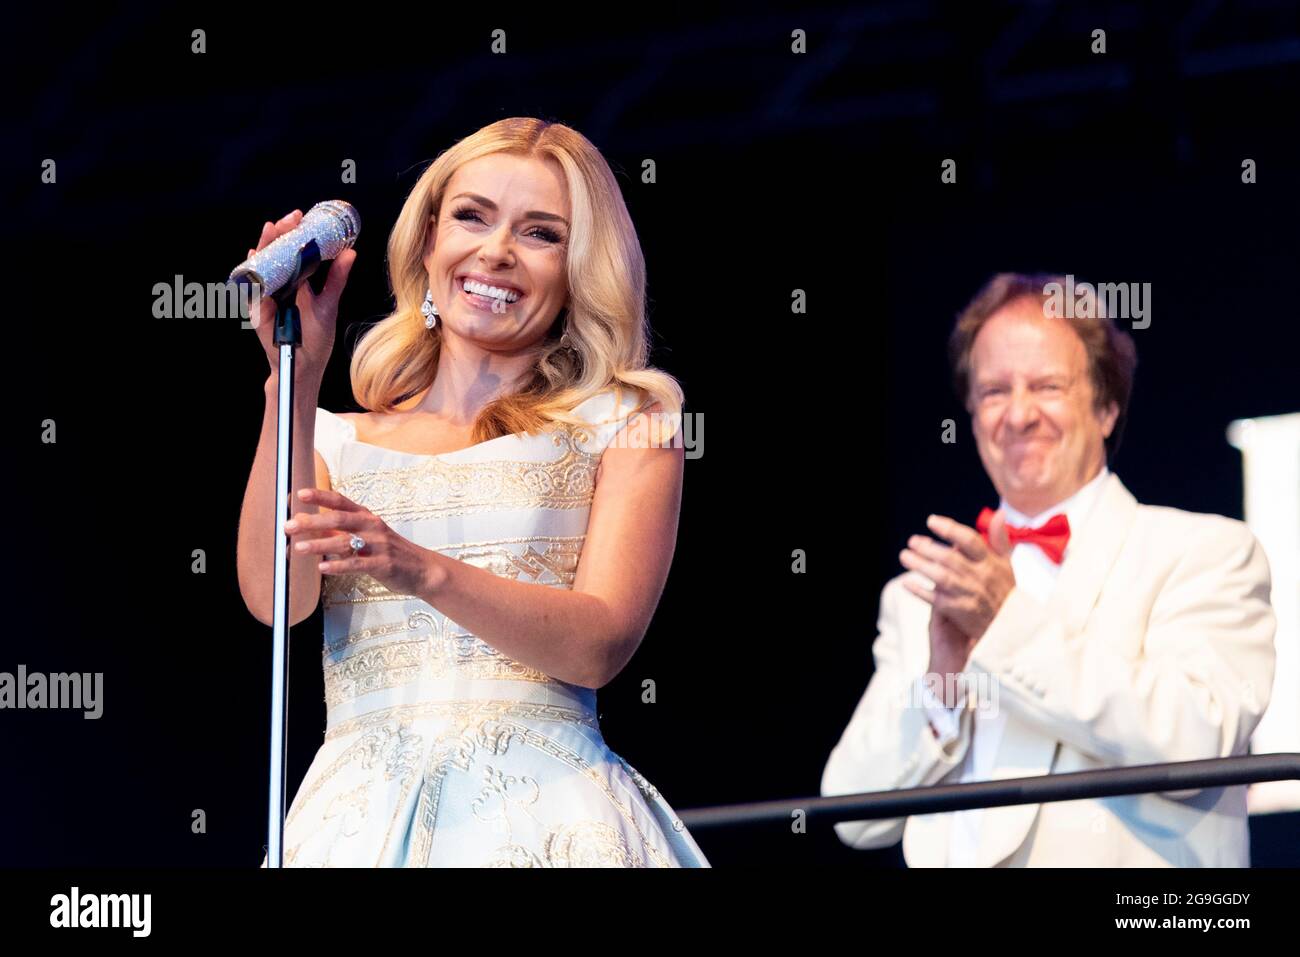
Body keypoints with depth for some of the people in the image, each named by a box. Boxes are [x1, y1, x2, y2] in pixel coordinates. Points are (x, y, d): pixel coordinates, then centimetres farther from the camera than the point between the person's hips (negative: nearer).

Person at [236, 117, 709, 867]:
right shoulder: (340, 441, 15)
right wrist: (297, 379, -5)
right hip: (358, 816, 2)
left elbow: (600, 645, -4)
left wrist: (424, 572, -19)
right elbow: (277, 596, -2)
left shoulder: (624, 428, 9)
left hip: (545, 813, -2)